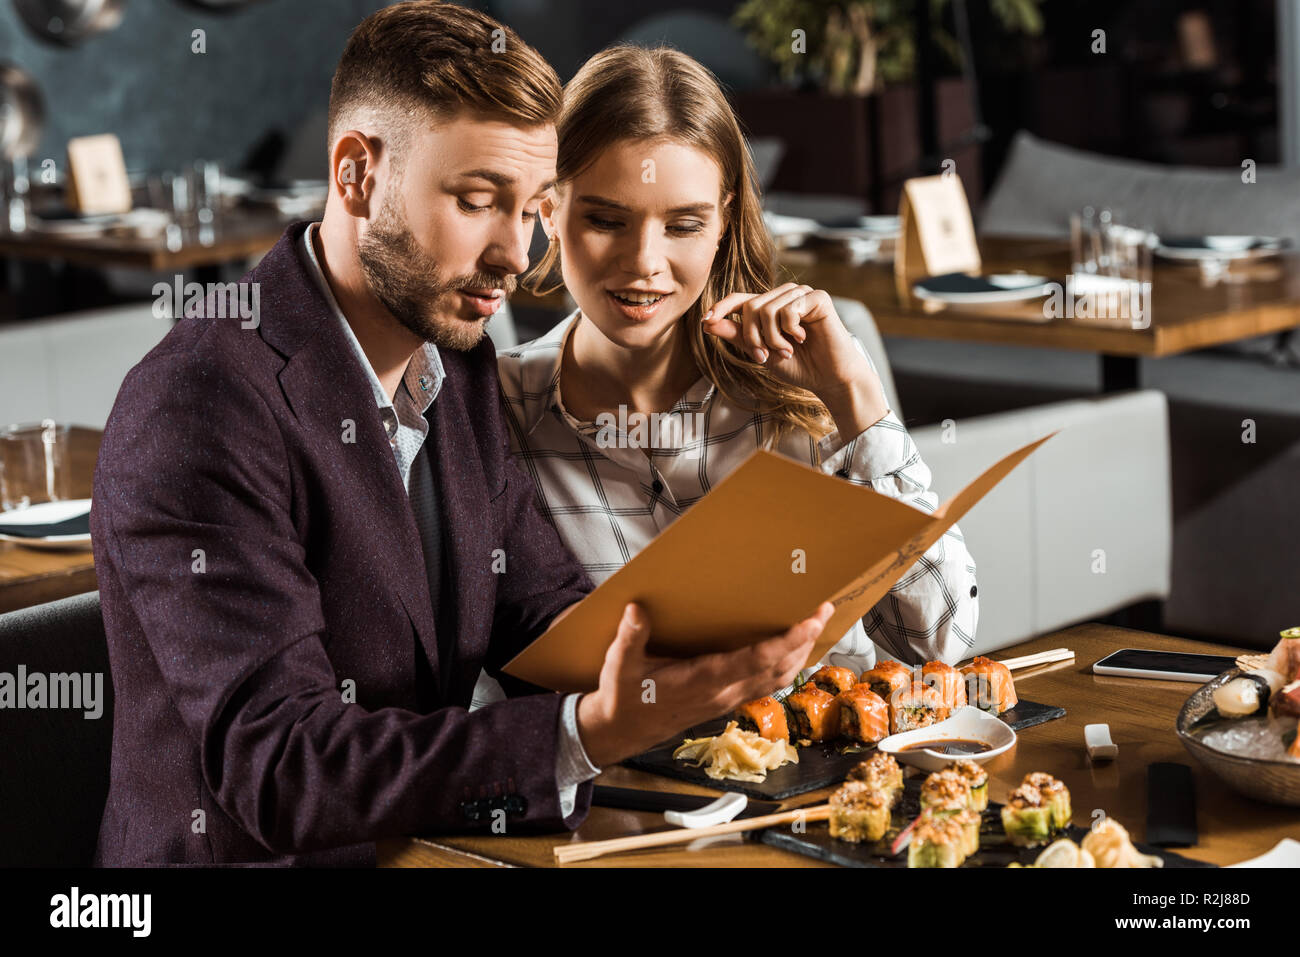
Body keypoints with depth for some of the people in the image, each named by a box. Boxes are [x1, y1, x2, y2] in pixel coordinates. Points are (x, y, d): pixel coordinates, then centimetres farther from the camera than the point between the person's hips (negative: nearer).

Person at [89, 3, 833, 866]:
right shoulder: (198, 405, -18)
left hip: (425, 845, 7)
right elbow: (276, 771, -23)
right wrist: (590, 734, -31)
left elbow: (545, 618, 10)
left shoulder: (456, 363, 8)